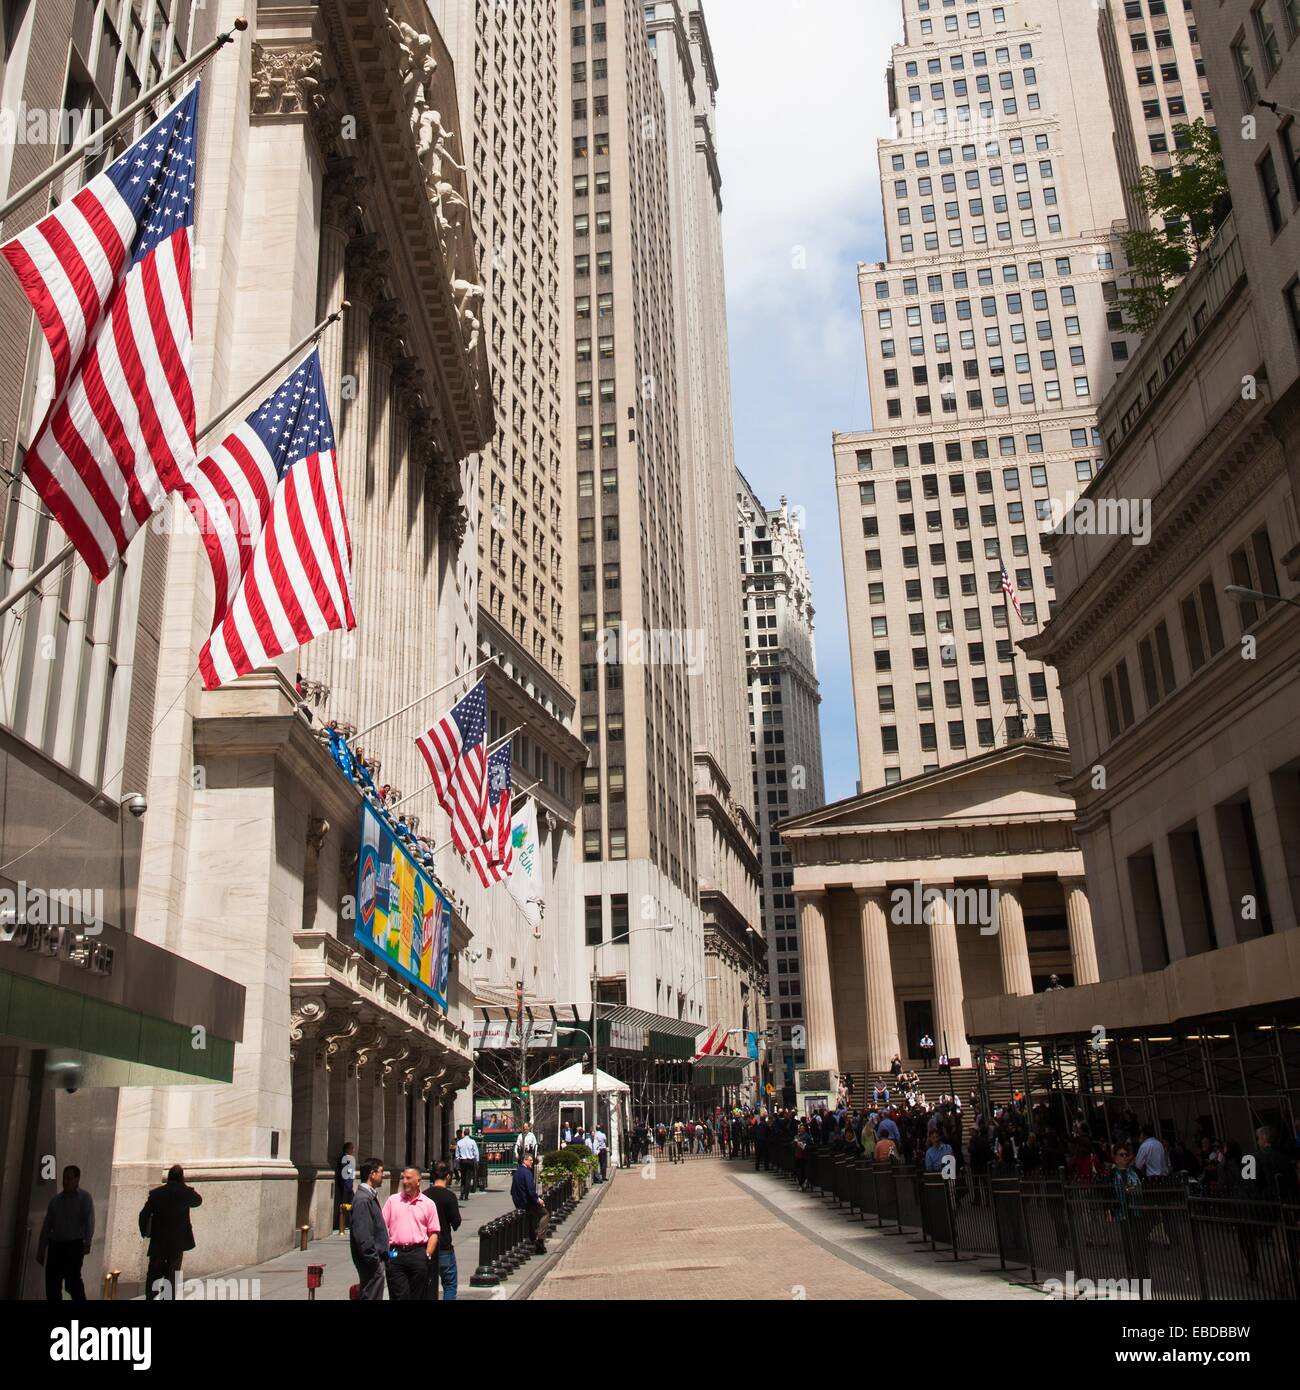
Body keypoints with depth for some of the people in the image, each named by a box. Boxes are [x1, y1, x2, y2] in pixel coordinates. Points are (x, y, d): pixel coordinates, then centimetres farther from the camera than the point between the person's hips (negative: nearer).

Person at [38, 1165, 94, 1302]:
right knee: (52, 1283, 3)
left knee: (72, 1280, -12)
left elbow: (89, 1221, -10)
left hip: (74, 1245, -5)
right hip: (55, 1245, 5)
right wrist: (41, 1250, 13)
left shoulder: (84, 1197, 0)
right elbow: (46, 1225, 15)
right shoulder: (55, 1199, 13)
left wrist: (87, 1243, -24)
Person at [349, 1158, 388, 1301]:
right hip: (371, 1262, -10)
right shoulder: (362, 1199, -18)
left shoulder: (371, 1196, 14)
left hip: (376, 1259, 10)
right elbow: (362, 1234, -22)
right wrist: (373, 1259, -20)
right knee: (371, 1296, -5)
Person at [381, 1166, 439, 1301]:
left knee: (418, 1296, 5)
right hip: (395, 1253, 0)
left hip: (418, 1254, 0)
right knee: (399, 1296, -3)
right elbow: (383, 1228, 7)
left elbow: (433, 1233, 6)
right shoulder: (392, 1200, 8)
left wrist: (427, 1255, -5)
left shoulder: (428, 1204, 6)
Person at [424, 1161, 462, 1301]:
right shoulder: (449, 1196, -13)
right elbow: (456, 1223, -12)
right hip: (444, 1247, -4)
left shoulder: (424, 1195, 0)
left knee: (430, 1284, 14)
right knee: (450, 1283, 6)